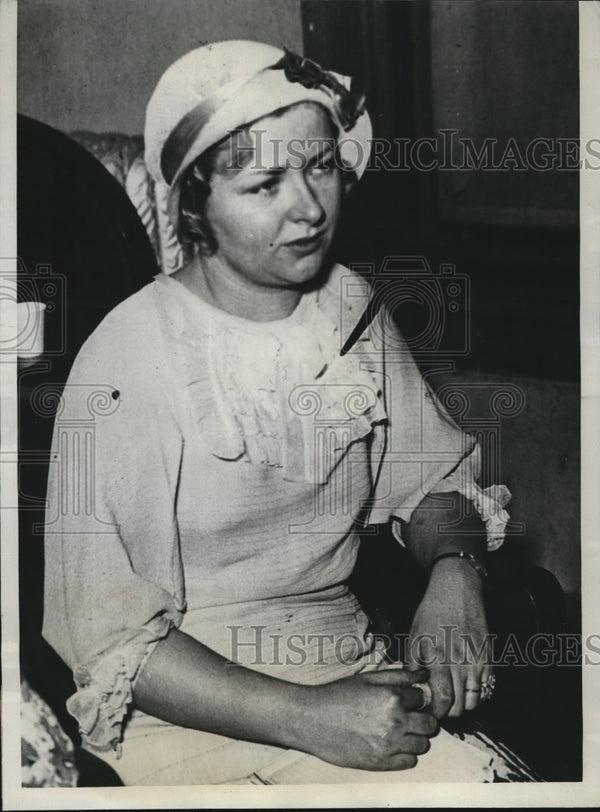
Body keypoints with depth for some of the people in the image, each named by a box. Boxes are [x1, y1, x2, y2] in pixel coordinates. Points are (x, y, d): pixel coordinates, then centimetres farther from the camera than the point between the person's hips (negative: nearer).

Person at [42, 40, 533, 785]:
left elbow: (431, 471, 15)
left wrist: (453, 568, -6)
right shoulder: (126, 361, -15)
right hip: (182, 713, -4)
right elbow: (108, 636, -14)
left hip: (342, 665, 5)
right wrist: (309, 719, -21)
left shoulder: (353, 310, 2)